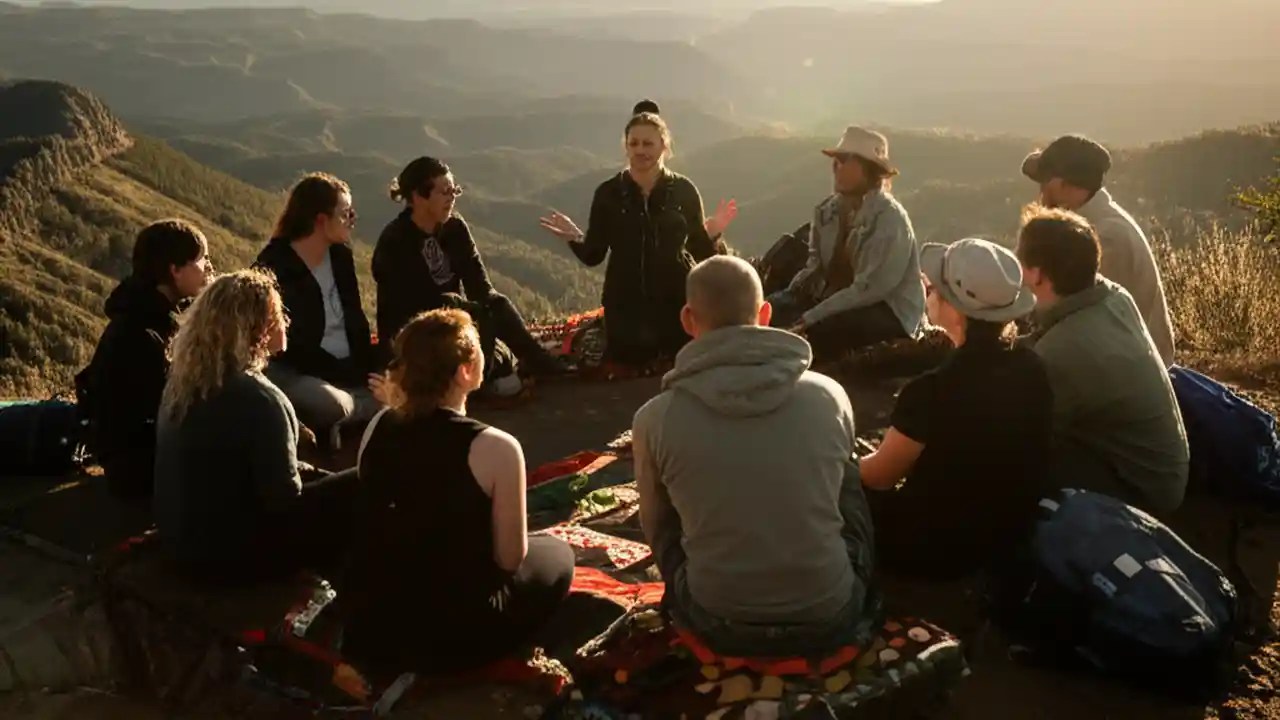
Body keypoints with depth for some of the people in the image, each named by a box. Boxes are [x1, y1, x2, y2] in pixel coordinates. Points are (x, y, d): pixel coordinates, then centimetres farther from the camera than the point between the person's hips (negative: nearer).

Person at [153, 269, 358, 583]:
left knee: (317, 479, 21)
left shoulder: (182, 378, -1)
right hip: (229, 554, -9)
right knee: (356, 491, 0)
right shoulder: (257, 399, -28)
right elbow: (284, 499, -21)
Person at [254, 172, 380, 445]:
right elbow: (291, 344, -16)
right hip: (294, 372, -7)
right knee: (332, 404, -37)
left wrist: (365, 368, -6)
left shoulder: (341, 255, 6)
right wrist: (348, 376, -19)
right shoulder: (274, 267, -14)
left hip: (347, 370, 7)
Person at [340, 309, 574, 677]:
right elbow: (510, 559, -9)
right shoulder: (495, 448, -21)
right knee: (558, 555, 18)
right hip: (450, 637, -6)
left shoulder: (378, 426, -2)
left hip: (366, 627, 6)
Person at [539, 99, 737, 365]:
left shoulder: (683, 190, -2)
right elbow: (593, 256, 3)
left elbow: (700, 253, 3)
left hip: (678, 303, 0)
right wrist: (575, 238, -16)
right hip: (625, 307, 0)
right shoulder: (608, 193, -2)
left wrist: (712, 234, -16)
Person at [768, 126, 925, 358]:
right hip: (837, 300, 7)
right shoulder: (828, 209, 3)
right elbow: (816, 266, 9)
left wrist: (809, 317, -27)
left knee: (810, 332, -31)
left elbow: (869, 289, -24)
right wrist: (792, 294, -12)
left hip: (888, 312, -7)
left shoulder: (890, 219, -19)